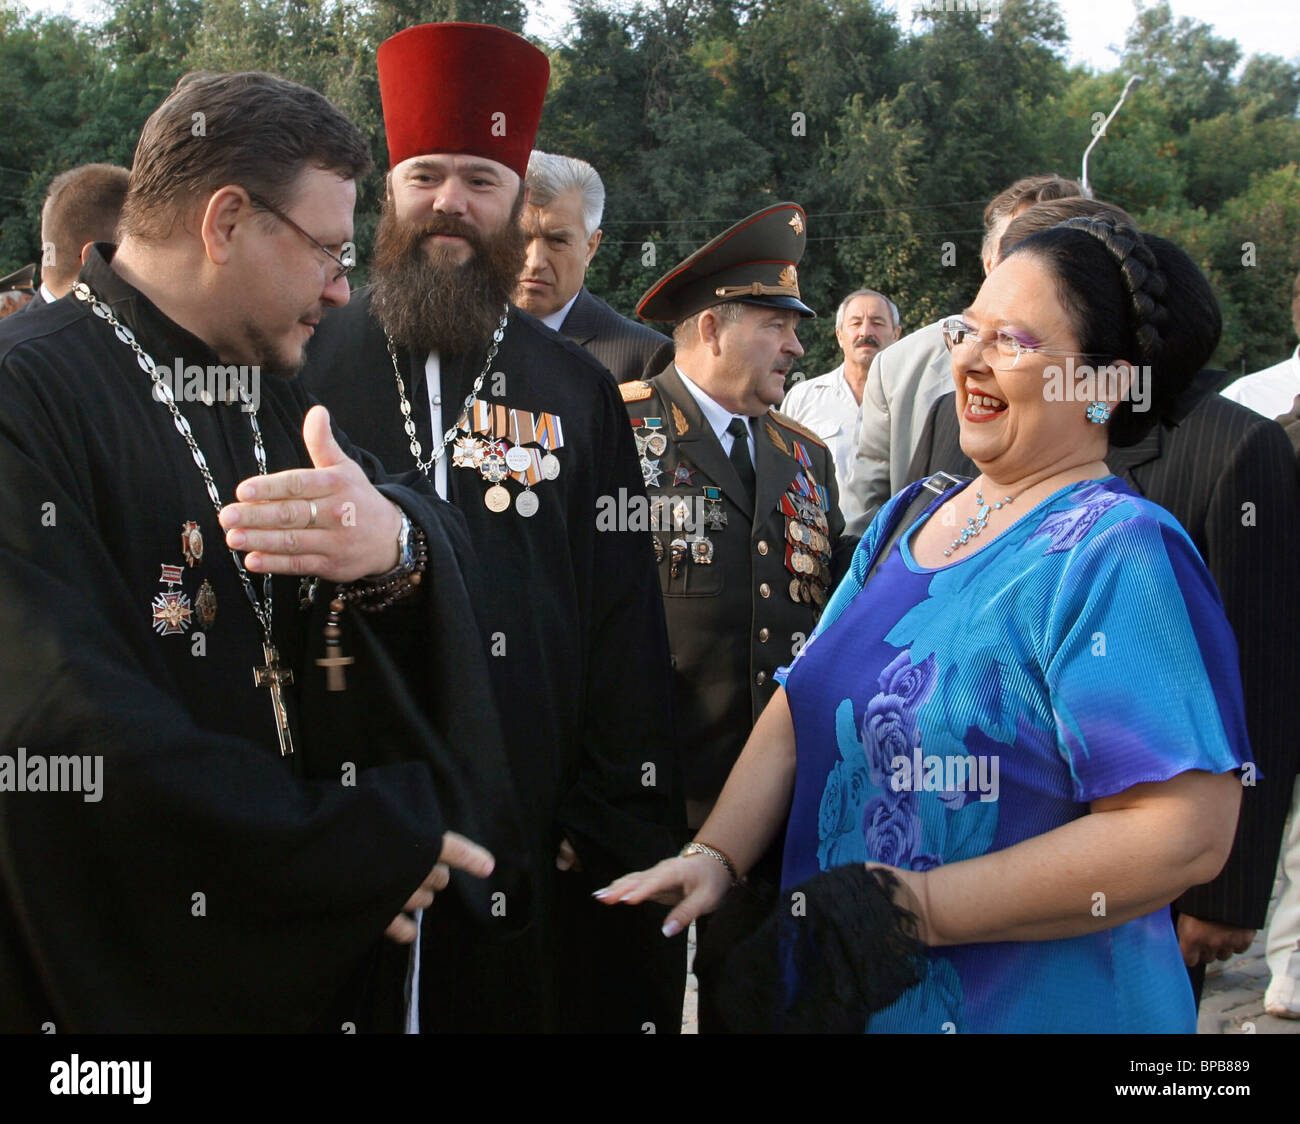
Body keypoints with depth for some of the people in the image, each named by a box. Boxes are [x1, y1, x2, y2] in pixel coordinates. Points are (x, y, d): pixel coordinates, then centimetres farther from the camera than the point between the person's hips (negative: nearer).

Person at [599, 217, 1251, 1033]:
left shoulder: (1114, 554, -18)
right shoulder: (907, 517, 6)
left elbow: (1187, 832, -24)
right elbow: (800, 711, 6)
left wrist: (922, 907, -23)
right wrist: (715, 856, -9)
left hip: (1028, 1004, -7)